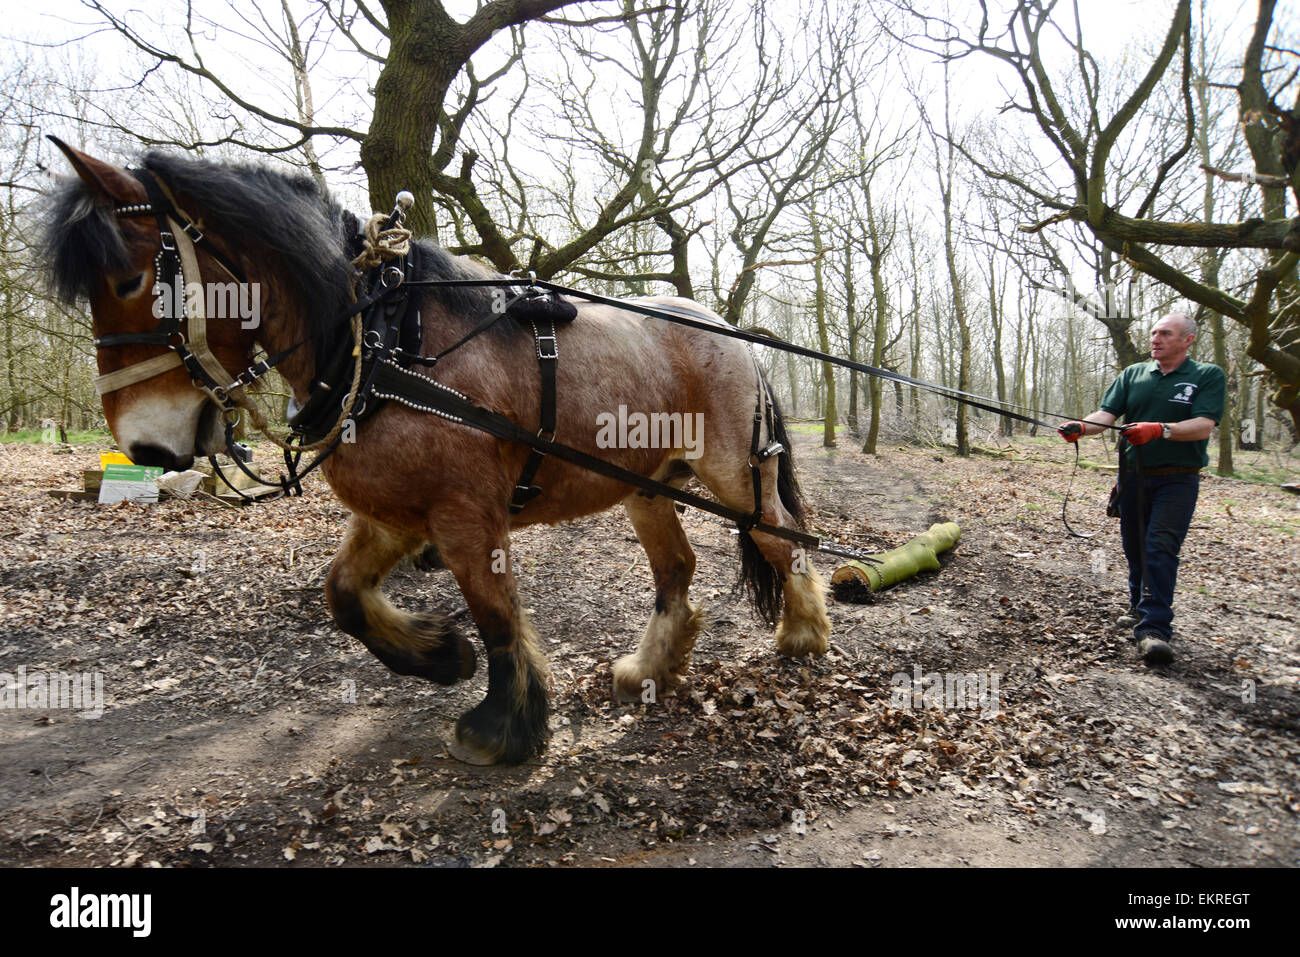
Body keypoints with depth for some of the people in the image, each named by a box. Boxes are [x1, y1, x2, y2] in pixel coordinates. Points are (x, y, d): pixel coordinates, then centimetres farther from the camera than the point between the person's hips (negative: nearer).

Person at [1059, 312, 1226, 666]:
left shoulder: (1208, 376, -1)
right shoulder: (1132, 375, 9)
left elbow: (1203, 426, -15)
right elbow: (1106, 414, -2)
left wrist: (1160, 430, -32)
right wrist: (1081, 427, -24)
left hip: (1177, 479, -4)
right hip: (1133, 475, 4)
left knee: (1161, 547, -15)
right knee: (1134, 546, 12)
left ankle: (1155, 628, -16)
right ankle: (1141, 607, 32)